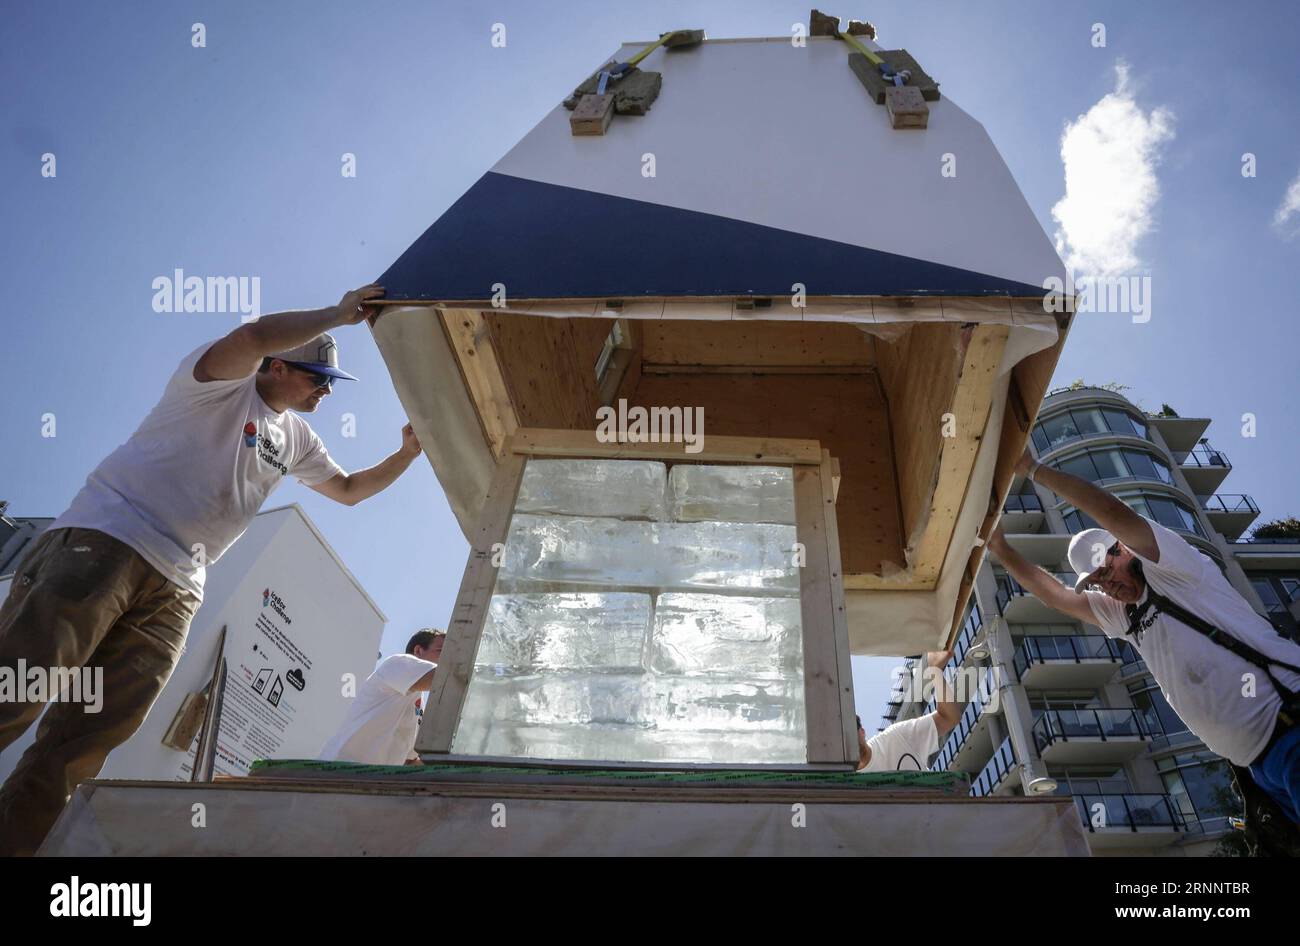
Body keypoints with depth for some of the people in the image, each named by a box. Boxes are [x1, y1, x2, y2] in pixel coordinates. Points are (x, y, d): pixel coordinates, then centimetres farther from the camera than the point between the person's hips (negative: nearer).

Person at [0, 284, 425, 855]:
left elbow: (349, 490, 33)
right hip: (105, 540, -7)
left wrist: (406, 455, 20)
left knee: (81, 746, -3)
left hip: (175, 592, 7)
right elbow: (251, 337, -21)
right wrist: (340, 314, -12)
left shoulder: (296, 439, 24)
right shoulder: (224, 383, 1)